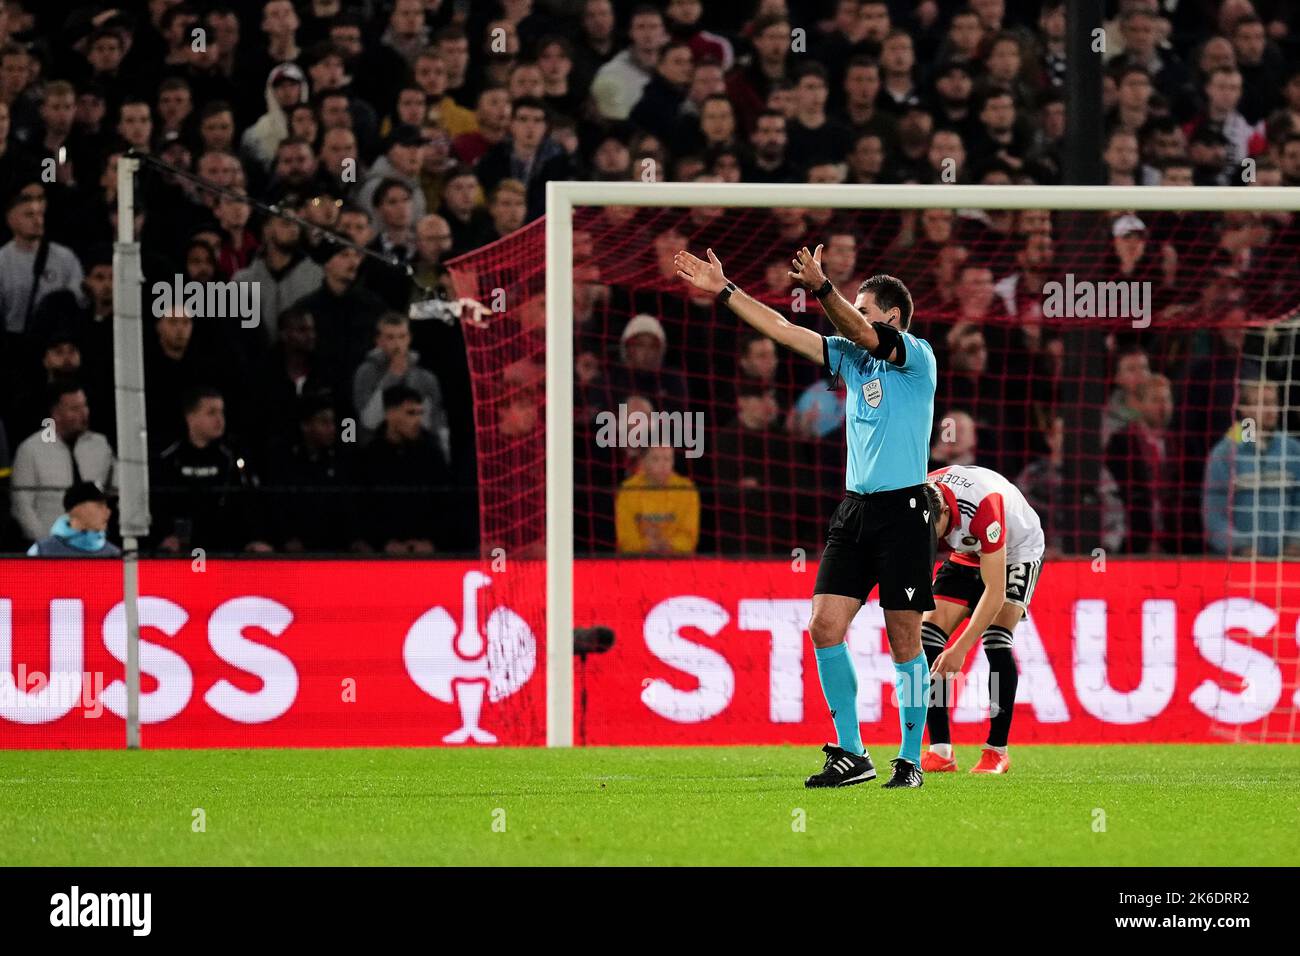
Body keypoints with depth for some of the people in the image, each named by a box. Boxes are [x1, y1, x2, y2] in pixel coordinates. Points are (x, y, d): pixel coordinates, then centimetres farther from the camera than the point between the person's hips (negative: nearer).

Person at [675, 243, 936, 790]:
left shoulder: (917, 356, -4)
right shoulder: (853, 357, 15)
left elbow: (863, 335, -23)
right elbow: (784, 331, 13)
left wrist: (822, 288, -38)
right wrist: (723, 291, 6)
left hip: (903, 510, -7)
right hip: (855, 508, 7)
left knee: (904, 639, -2)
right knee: (825, 626, -3)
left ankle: (910, 761, 7)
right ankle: (851, 754, 4)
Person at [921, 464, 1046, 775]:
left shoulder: (983, 507, -42)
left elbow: (995, 592, -38)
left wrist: (961, 648, -39)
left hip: (1017, 552, -5)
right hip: (967, 555, 5)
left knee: (996, 640, -25)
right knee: (928, 632, -12)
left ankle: (997, 750, -13)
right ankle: (941, 752, -11)